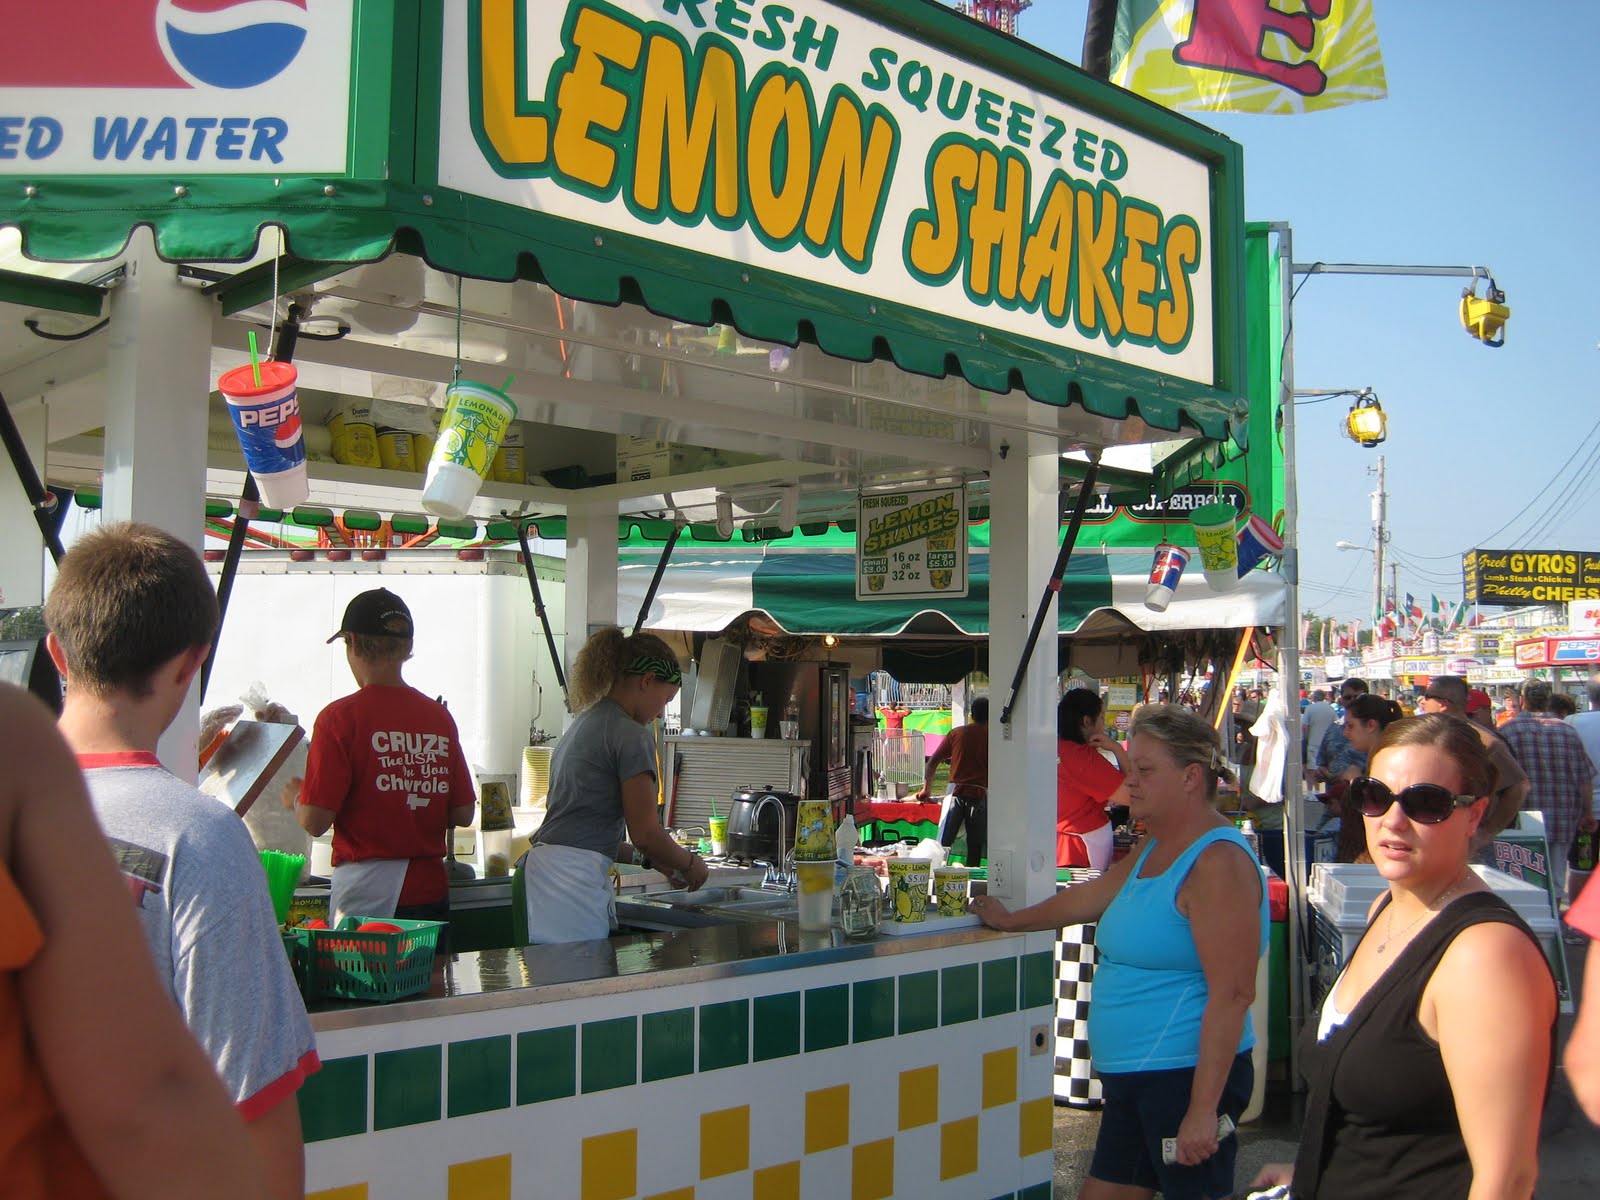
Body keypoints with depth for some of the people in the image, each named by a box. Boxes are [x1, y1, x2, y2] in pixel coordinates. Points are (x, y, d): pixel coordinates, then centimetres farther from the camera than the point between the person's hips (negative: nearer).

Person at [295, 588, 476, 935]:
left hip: (366, 893, -4)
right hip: (431, 891, 4)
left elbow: (315, 822, -11)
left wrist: (296, 799, 10)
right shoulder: (439, 716, 4)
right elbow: (463, 814, 7)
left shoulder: (340, 717, -10)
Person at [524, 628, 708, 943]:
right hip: (575, 881, -9)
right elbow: (644, 832, -9)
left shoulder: (582, 725, 20)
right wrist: (689, 864, 9)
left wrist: (648, 859, 23)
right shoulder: (631, 736, -8)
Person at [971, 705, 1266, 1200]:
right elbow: (1088, 898, 29)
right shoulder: (1154, 852, 13)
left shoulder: (1217, 862, -17)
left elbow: (1232, 993, -22)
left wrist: (1203, 1111, -24)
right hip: (1132, 1079, 9)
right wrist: (1009, 919, 41)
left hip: (1186, 1078, -9)